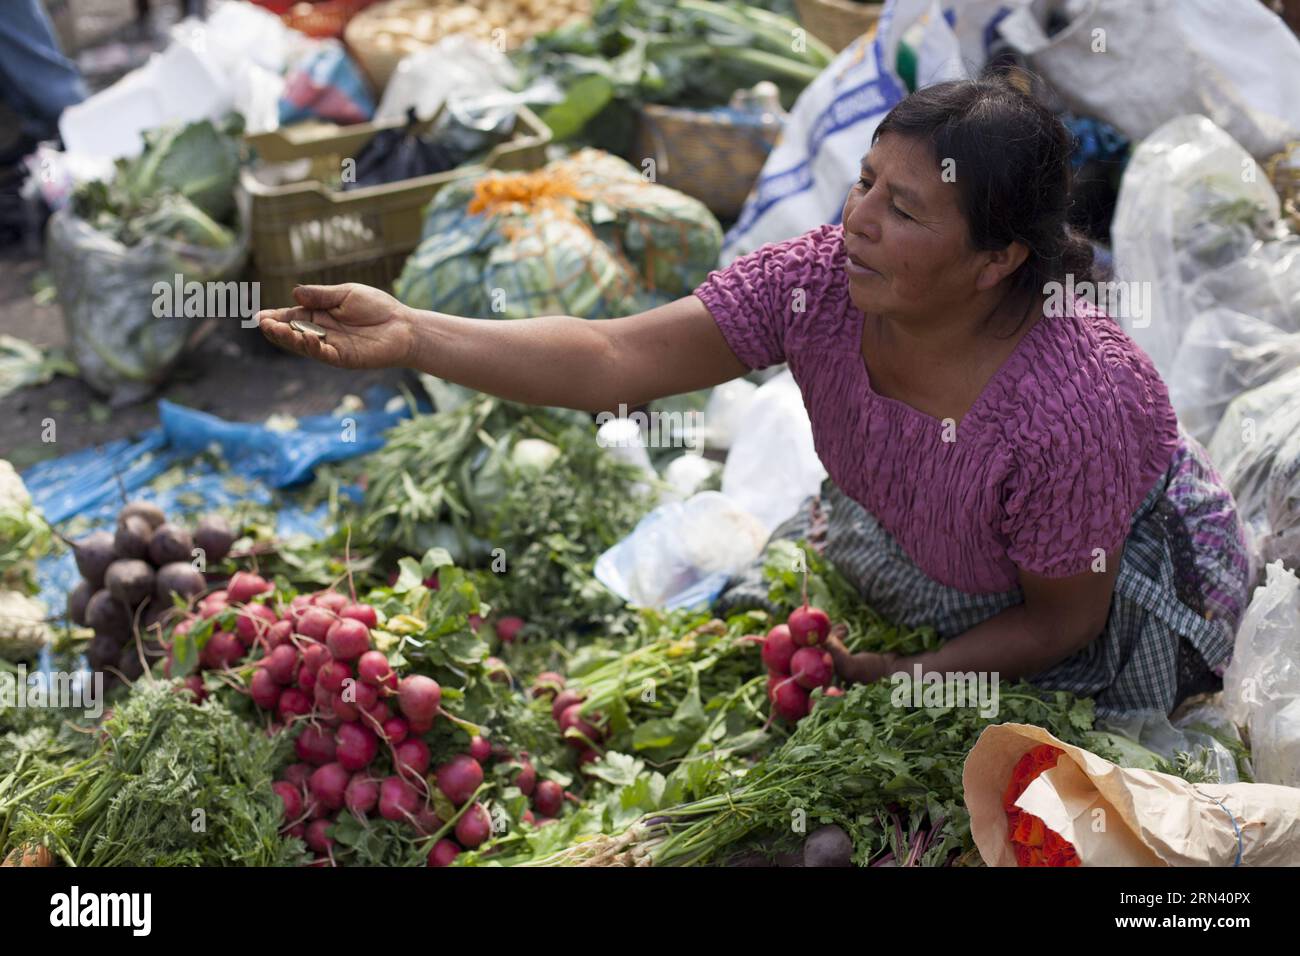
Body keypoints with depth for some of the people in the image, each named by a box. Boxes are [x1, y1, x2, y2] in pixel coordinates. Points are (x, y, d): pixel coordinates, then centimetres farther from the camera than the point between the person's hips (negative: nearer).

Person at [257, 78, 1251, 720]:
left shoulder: (1070, 404, -41)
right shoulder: (820, 282, -29)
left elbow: (1060, 621, -23)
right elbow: (614, 360, -37)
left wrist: (900, 681, -28)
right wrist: (408, 334, -47)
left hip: (1127, 581, -5)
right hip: (933, 546, 5)